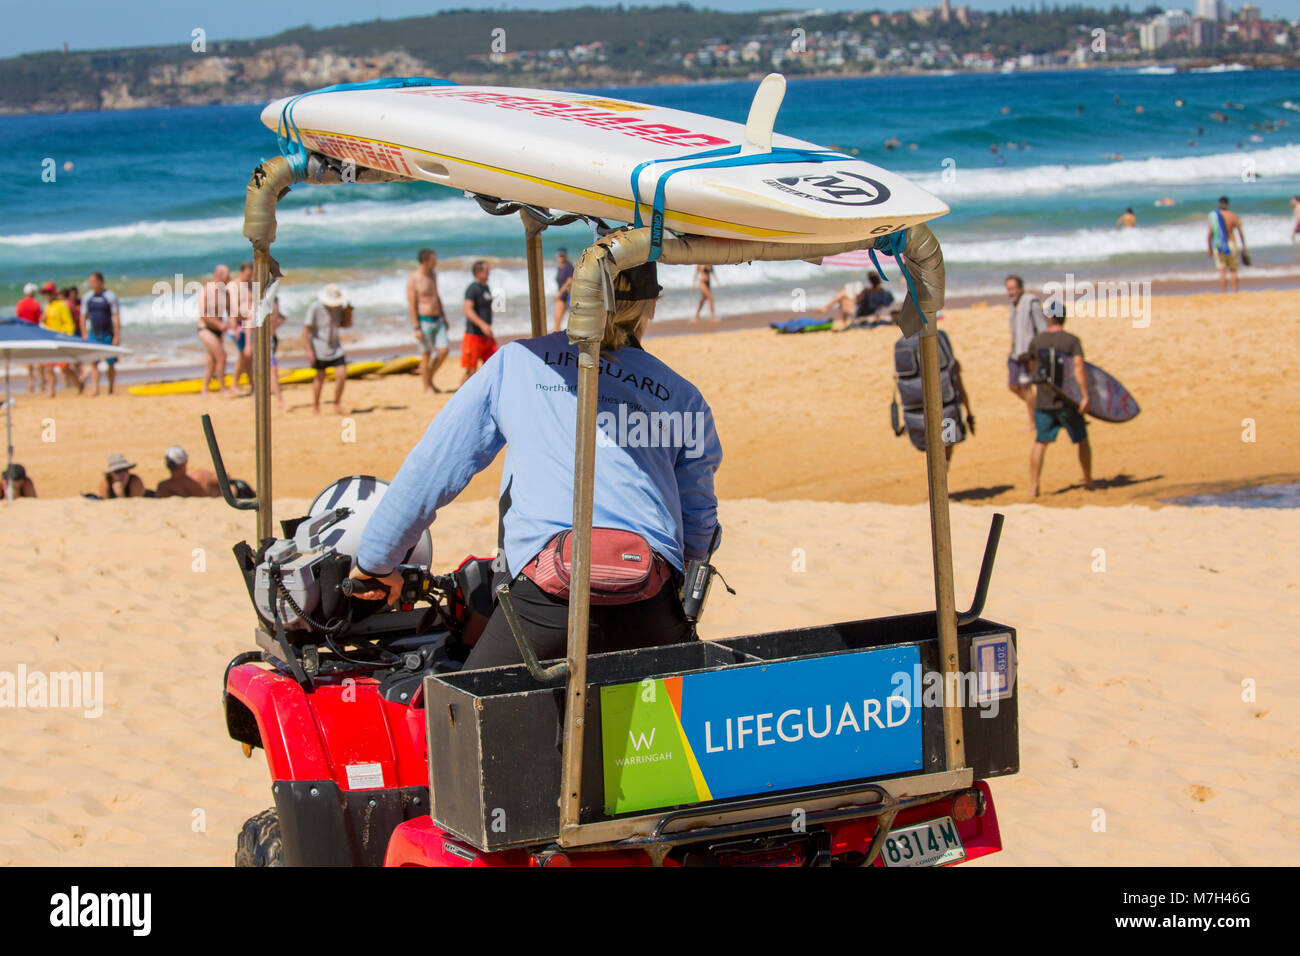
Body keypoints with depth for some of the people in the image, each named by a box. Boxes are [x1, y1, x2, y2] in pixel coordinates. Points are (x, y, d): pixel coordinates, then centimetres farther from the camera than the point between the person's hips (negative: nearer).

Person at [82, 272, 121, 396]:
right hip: (93, 335, 3)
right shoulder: (87, 298, 7)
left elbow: (116, 317, -7)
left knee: (111, 364, 3)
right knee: (93, 363, -11)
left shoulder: (110, 296, -5)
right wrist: (84, 336, 5)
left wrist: (116, 337, -12)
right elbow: (83, 317, 12)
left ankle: (111, 389, 15)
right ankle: (95, 388, -17)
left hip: (108, 335, -3)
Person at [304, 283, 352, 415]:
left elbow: (344, 324, 15)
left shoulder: (339, 307, 1)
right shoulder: (315, 307, -15)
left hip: (335, 347, 4)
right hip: (319, 348, -4)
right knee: (320, 377, 3)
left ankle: (337, 404, 9)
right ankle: (315, 406, 20)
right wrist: (309, 350, -18)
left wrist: (348, 313, -6)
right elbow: (306, 329, -14)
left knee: (342, 374, -7)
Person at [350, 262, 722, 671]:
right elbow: (699, 518, 25)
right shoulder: (681, 395, 18)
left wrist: (375, 561, 28)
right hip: (651, 612, 2)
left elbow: (430, 470, 18)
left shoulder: (516, 362, 16)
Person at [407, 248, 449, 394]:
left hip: (437, 320, 7)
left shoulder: (432, 275, 10)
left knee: (443, 350, -1)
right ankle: (427, 387, 11)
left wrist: (444, 317, 21)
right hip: (424, 321, -7)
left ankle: (430, 380, 18)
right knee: (426, 355, 0)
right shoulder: (413, 280, -12)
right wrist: (417, 328, -17)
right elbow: (412, 305, -14)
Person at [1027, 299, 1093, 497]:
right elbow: (1079, 368, -18)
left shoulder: (1036, 341, 2)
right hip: (1067, 401, -2)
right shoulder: (1072, 341, -7)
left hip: (1043, 401, 2)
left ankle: (1033, 486, -6)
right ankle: (1088, 481, 23)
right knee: (1082, 440, 15)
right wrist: (1085, 396, -21)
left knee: (1040, 443, 2)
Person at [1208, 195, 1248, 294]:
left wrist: (1209, 249, 6)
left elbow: (1209, 234, -3)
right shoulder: (1233, 216, -3)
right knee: (1233, 271, 10)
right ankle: (1235, 292, 6)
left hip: (1218, 247, 0)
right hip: (1232, 245, 0)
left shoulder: (1213, 216, -2)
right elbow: (1240, 232, -3)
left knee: (1222, 272, 0)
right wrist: (1243, 247, 5)